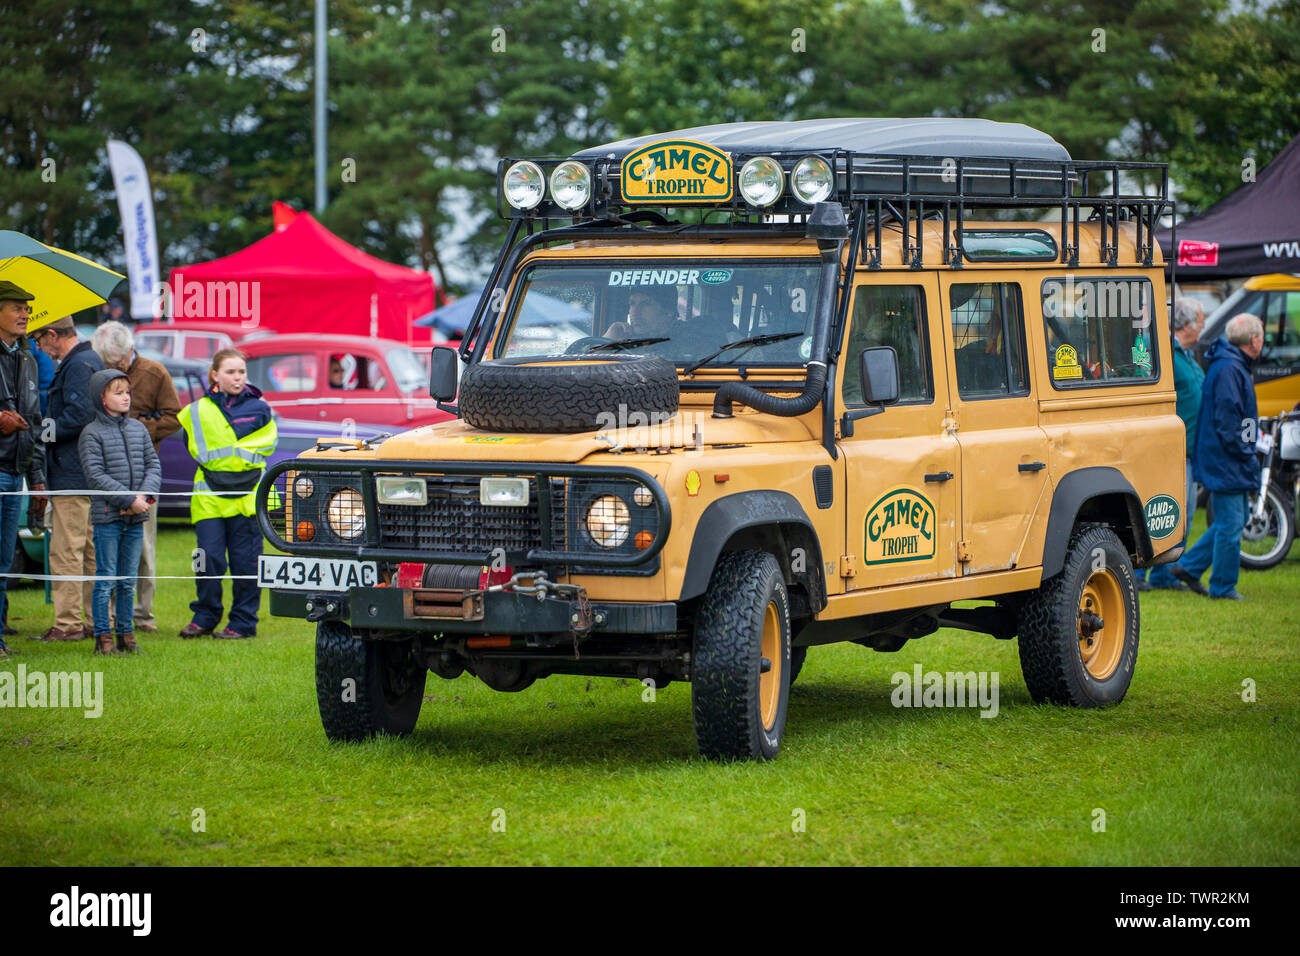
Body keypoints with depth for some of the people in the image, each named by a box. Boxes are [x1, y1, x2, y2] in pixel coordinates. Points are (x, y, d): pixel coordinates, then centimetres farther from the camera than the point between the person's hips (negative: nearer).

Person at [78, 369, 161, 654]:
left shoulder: (138, 428, 11)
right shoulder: (92, 433, -5)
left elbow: (153, 465, 10)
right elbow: (95, 475, -11)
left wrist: (145, 496, -8)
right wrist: (129, 499, -16)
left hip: (136, 517, 5)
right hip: (107, 515, -5)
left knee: (129, 580, 10)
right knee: (106, 579, -3)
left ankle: (126, 633, 17)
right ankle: (103, 636, 2)